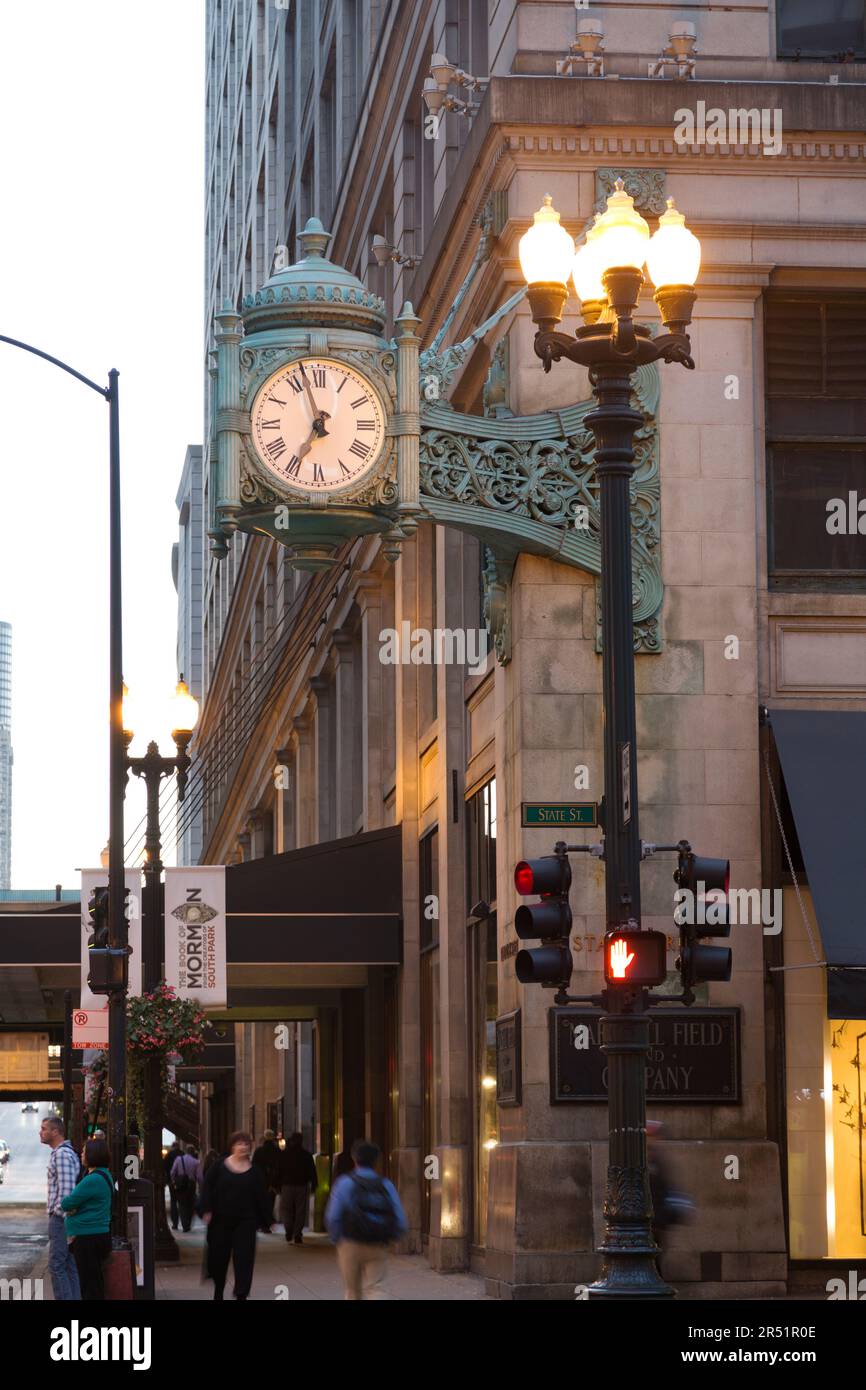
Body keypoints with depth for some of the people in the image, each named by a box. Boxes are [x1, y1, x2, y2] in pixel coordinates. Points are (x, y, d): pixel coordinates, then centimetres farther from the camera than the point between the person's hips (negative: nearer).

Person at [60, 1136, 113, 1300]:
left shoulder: (92, 1180, -21)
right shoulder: (103, 1175, 12)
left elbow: (66, 1204, -19)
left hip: (89, 1237, -10)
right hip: (97, 1235, 10)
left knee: (89, 1283, -5)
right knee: (94, 1281, 16)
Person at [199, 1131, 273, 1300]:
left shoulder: (254, 1170, 2)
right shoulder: (220, 1166, 0)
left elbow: (262, 1196, 5)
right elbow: (208, 1188, 0)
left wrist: (264, 1220, 3)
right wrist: (206, 1210, -9)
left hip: (245, 1221, 0)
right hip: (221, 1219, 0)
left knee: (244, 1258, -8)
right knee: (219, 1256, 10)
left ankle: (241, 1294, -9)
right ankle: (218, 1291, 32)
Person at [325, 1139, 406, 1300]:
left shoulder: (344, 1183, -5)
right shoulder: (386, 1185, 0)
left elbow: (332, 1218, -11)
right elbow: (400, 1221, -3)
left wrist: (337, 1240, 5)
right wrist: (388, 1239, 14)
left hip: (351, 1245, -1)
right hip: (378, 1248, 1)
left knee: (353, 1291, 15)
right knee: (376, 1289, -1)